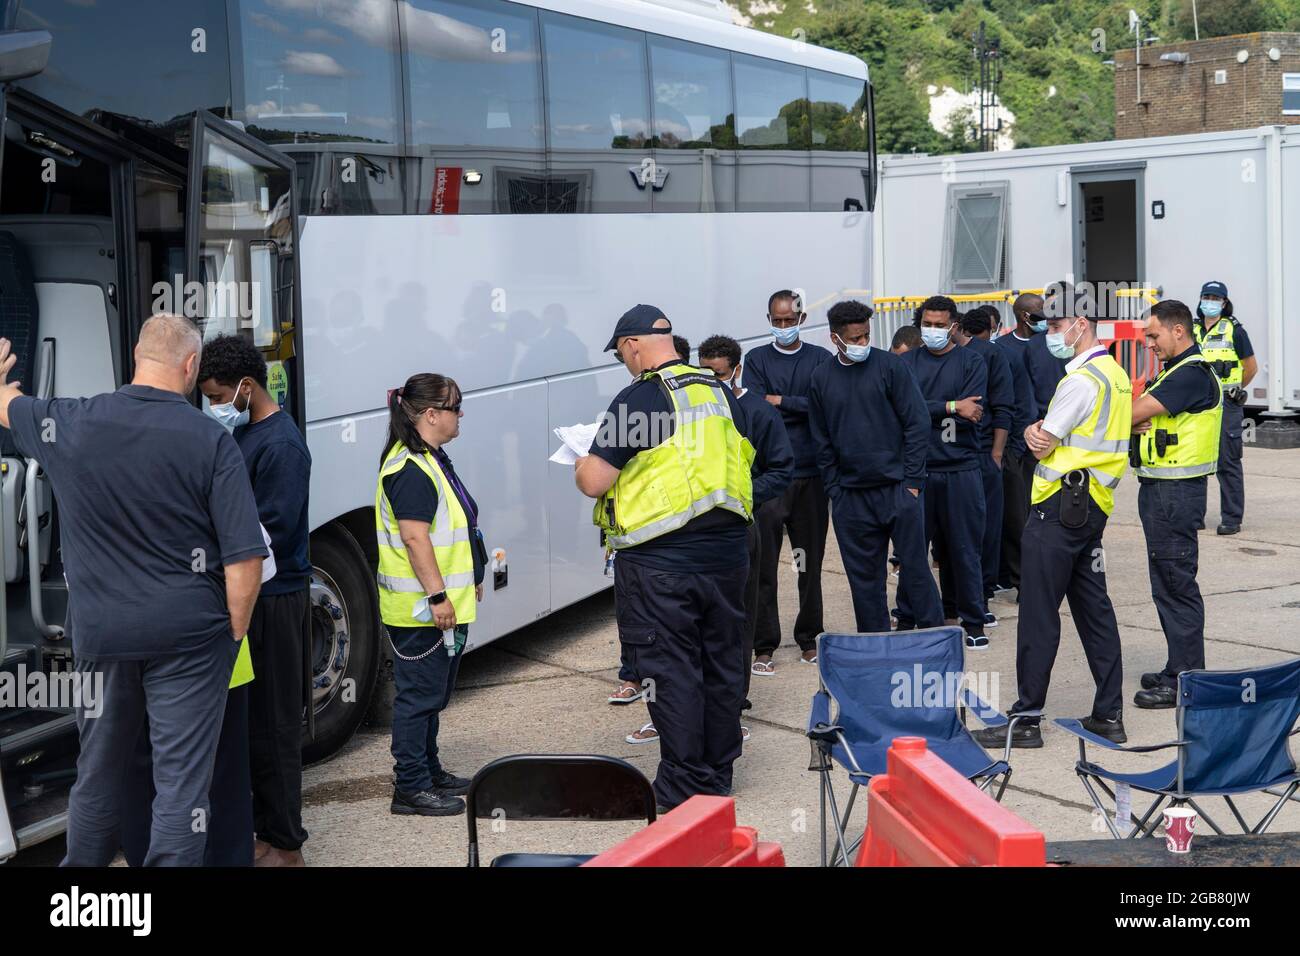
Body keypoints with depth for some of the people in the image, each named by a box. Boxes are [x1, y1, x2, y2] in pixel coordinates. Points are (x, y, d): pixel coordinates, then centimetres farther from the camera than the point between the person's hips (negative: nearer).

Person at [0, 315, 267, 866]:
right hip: (188, 635, -3)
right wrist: (233, 634, 0)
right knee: (181, 778, 2)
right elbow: (245, 558, -15)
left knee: (98, 769, 20)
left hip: (99, 634, 3)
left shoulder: (69, 423, -3)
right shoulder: (212, 441, -12)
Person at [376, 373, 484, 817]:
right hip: (423, 609, -11)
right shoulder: (410, 469, -19)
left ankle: (429, 771, 29)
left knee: (433, 694, 19)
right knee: (419, 694, -5)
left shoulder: (432, 461, 15)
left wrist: (470, 581, 27)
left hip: (446, 605, 11)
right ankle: (411, 788, 1)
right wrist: (438, 596, -24)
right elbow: (414, 537, -24)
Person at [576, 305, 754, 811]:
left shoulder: (639, 399, -14)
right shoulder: (721, 393, 7)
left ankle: (683, 785, 6)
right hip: (726, 553, 7)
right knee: (722, 663, 16)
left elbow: (594, 481, -17)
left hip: (661, 562, -7)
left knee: (671, 670, 2)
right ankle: (719, 773, 28)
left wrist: (581, 464, 6)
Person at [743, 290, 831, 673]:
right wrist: (801, 408, -10)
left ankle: (809, 638, 19)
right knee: (764, 562, -3)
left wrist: (780, 402, -8)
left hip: (811, 473, 1)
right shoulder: (757, 360, 7)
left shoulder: (820, 359, 9)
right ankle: (764, 646, 3)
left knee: (811, 560, 8)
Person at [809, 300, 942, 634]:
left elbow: (918, 422, -3)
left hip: (898, 488, -3)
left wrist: (912, 480, -8)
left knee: (914, 566, 0)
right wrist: (834, 491, 4)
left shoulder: (890, 365, -2)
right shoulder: (822, 379, 7)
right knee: (864, 577, 7)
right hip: (851, 498, 3)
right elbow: (823, 442, 12)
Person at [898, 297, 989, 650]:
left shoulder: (971, 363, 4)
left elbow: (971, 415, -8)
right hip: (916, 468, 1)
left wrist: (927, 411, -10)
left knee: (964, 548, 2)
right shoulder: (907, 362, 9)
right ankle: (908, 619, 14)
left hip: (960, 469, -1)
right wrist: (950, 407, -13)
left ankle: (973, 622, 12)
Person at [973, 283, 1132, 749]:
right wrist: (1037, 432, -6)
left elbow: (1042, 447, -12)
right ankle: (1108, 714, 15)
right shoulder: (1115, 374, 15)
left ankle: (1025, 719, 0)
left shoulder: (1081, 381, -16)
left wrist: (1037, 436, 8)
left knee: (1038, 615, -4)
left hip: (1060, 506, -10)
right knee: (1094, 607, 12)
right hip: (1093, 505, 10)